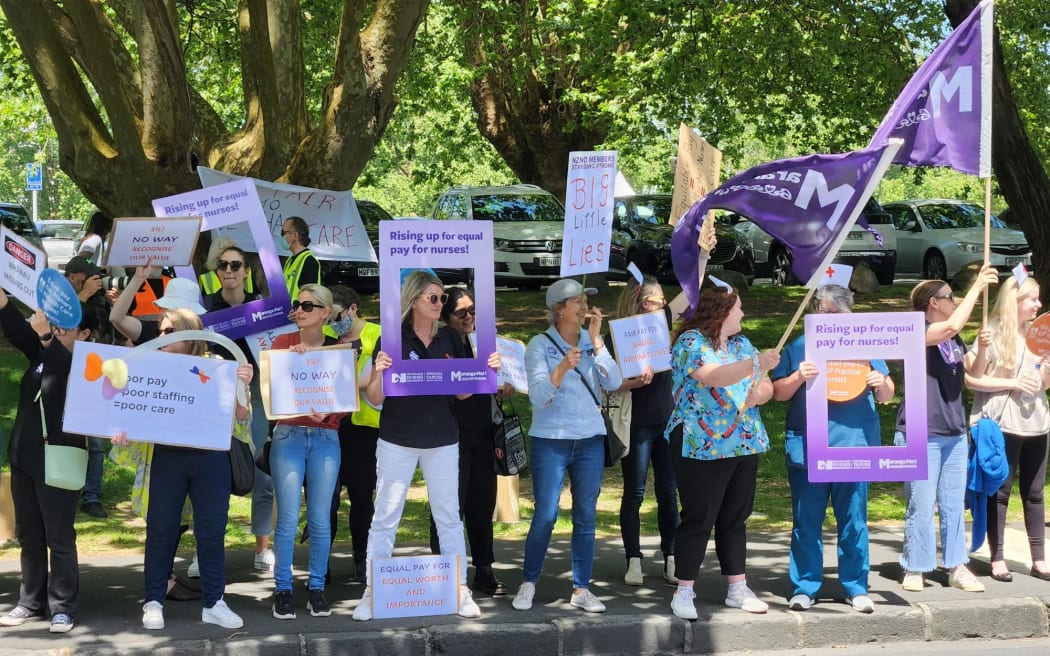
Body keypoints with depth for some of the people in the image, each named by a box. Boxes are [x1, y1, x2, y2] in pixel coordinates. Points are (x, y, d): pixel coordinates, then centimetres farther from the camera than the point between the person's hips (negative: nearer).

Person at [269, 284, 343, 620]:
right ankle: (283, 590, 3)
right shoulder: (283, 343, 5)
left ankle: (317, 589, 12)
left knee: (320, 519, 2)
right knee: (288, 519, -5)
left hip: (326, 437, 1)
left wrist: (326, 413, -13)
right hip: (288, 435, -1)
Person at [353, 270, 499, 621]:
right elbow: (375, 398, -6)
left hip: (441, 440, 3)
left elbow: (462, 392, 11)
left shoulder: (449, 338, 5)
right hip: (397, 440, -3)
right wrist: (379, 371, -25)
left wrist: (487, 369, -5)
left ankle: (461, 590, 13)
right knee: (385, 517, 1)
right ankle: (371, 593, 8)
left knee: (449, 516, 7)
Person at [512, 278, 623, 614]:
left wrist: (595, 338, -12)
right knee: (544, 517, -4)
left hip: (590, 440, 4)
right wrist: (563, 367, -29)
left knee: (586, 518, 5)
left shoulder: (592, 342, 5)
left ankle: (581, 589, 13)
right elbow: (538, 397, -13)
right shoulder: (540, 344, -5)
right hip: (550, 441, -3)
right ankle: (528, 584, 13)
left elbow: (613, 383, -8)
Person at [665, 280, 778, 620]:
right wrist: (756, 364, -38)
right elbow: (713, 376, -28)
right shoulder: (691, 341, -10)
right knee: (698, 519, -4)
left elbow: (766, 386, 14)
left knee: (735, 518, 11)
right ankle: (684, 592, 2)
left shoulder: (741, 343, 14)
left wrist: (759, 394, -9)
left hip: (744, 445, 7)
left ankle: (738, 588, 18)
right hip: (703, 448, -7)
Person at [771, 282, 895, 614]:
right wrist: (798, 377, -14)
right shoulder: (800, 347, 6)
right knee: (806, 521, 4)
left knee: (854, 521, 4)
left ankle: (856, 587, 12)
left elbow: (886, 396, 12)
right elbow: (778, 393, 4)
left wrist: (882, 384, -10)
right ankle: (804, 587, 11)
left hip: (854, 446, 1)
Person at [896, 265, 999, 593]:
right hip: (921, 434, -7)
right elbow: (953, 326, -28)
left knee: (953, 504, 10)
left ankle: (957, 567, 15)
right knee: (921, 505, -3)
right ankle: (914, 569, 7)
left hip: (954, 433, 7)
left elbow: (972, 374, 23)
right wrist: (977, 286, -19)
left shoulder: (955, 341, 12)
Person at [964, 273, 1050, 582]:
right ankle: (997, 559, 6)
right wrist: (1012, 383, -16)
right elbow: (972, 380, -10)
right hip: (1002, 425, -5)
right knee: (999, 492, 0)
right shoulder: (993, 335, -6)